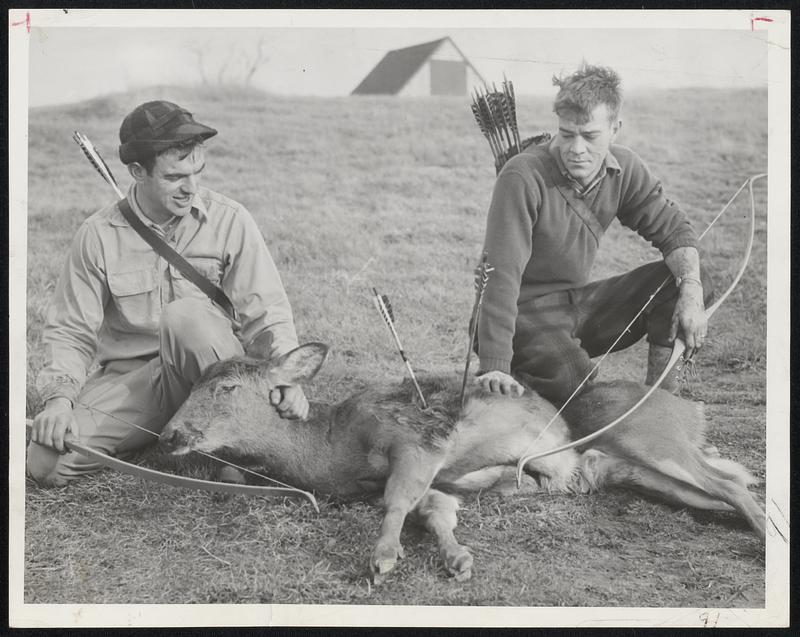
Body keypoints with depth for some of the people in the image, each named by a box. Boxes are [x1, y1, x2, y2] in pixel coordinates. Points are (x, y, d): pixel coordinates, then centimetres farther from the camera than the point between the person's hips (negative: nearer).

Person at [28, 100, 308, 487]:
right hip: (129, 379, 2)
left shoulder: (230, 221, -5)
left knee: (186, 314, -35)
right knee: (45, 462, -20)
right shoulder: (98, 236, -2)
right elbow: (70, 331, 2)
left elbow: (266, 314, -4)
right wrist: (60, 397, -16)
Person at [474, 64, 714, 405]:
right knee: (572, 380, -35)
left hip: (581, 302, 7)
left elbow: (673, 229, 5)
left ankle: (661, 390, 1)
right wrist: (495, 368, -35)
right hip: (526, 313, -6)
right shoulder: (523, 177, -23)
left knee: (688, 277, -8)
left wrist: (692, 290, -17)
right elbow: (501, 276, -27)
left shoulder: (624, 168, -3)